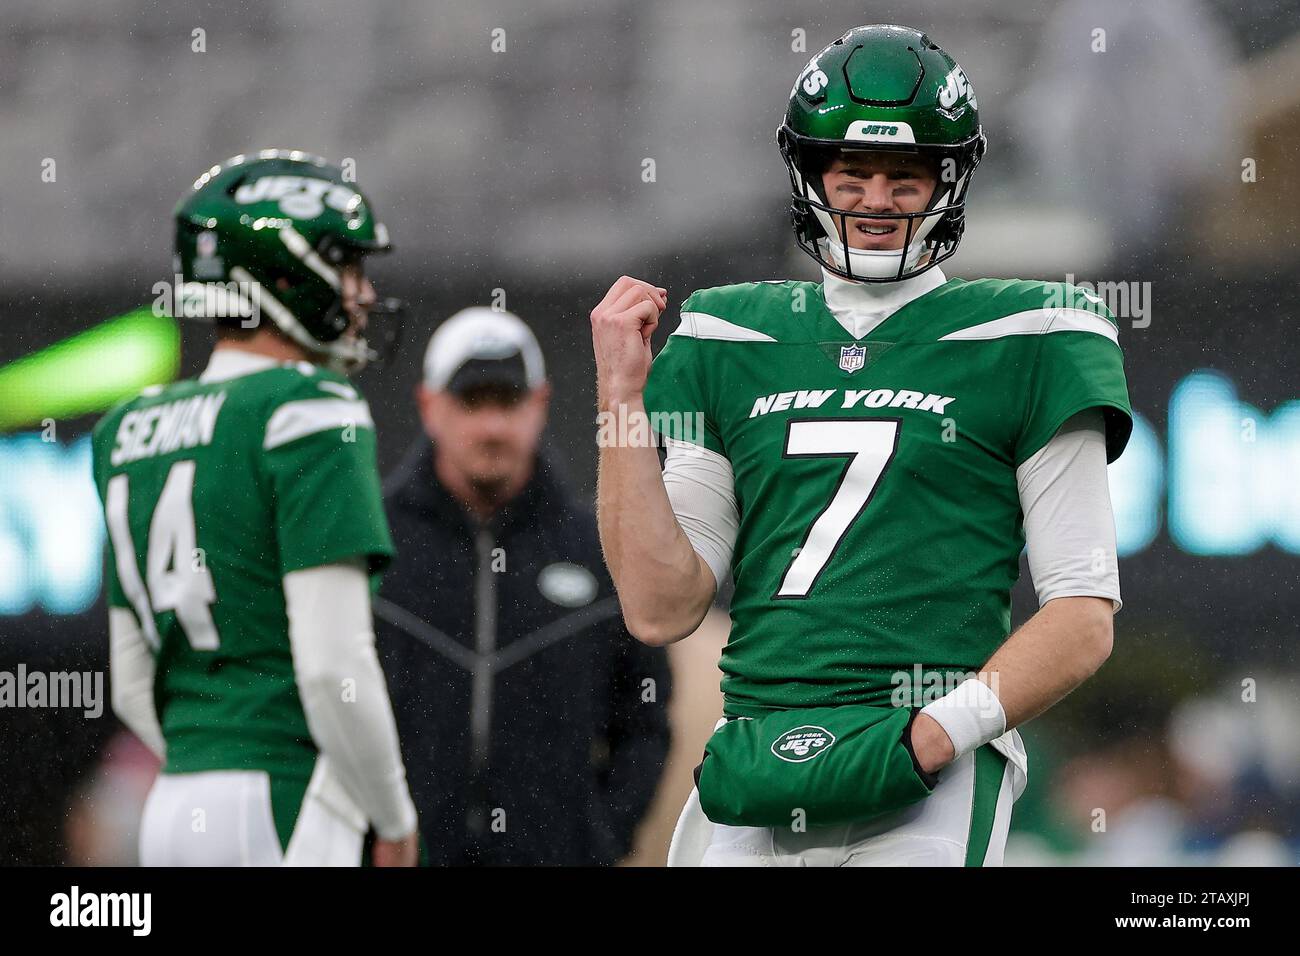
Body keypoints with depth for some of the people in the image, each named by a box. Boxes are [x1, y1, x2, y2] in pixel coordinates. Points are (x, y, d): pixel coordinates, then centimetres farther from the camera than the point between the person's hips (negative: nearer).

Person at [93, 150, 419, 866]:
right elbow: (332, 660, -16)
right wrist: (394, 819, -4)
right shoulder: (311, 417, -9)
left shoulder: (134, 432, 16)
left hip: (178, 804, 8)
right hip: (287, 807, -8)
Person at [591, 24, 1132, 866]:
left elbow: (1083, 620, 0)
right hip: (752, 768, 3)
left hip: (929, 793, -3)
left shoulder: (1019, 347, 4)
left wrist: (931, 736, -12)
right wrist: (622, 399, 4)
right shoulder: (732, 346, 15)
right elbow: (661, 610, 9)